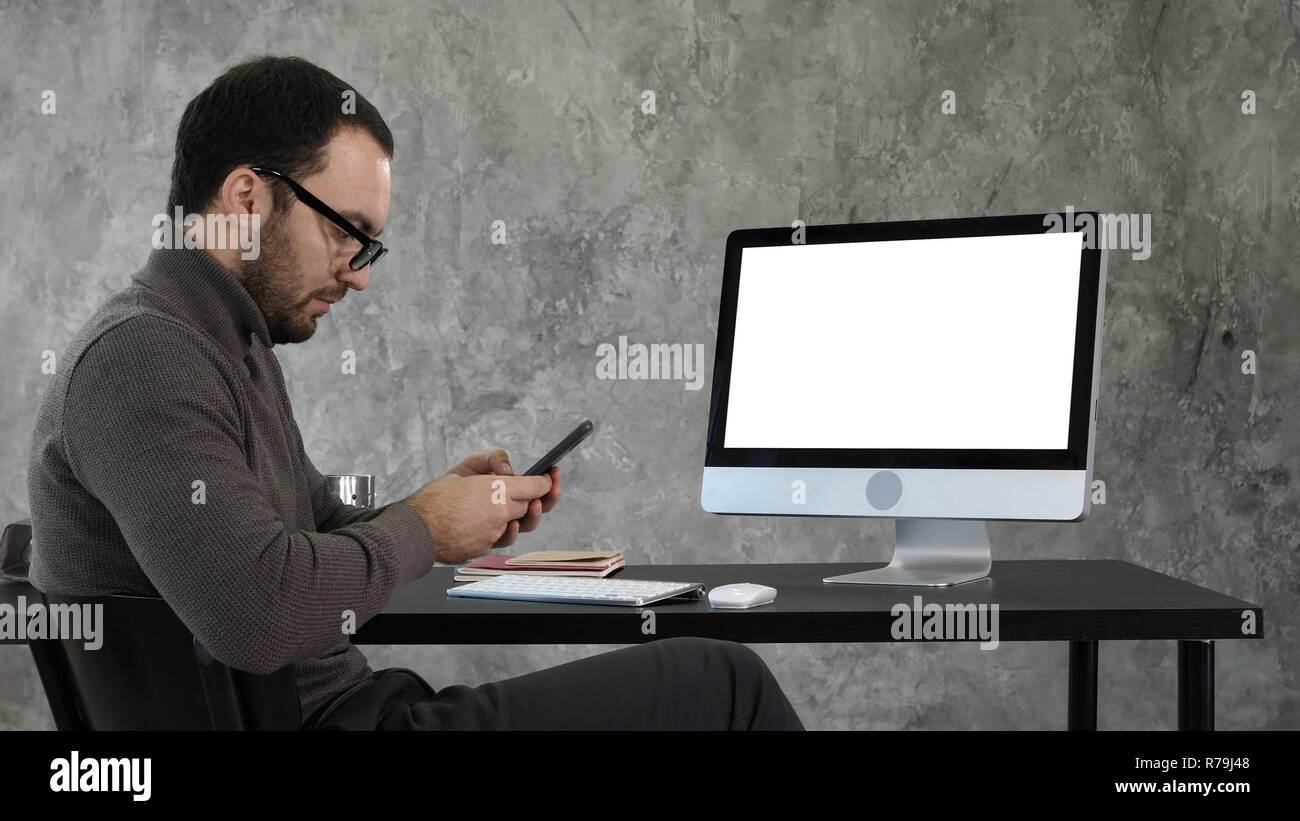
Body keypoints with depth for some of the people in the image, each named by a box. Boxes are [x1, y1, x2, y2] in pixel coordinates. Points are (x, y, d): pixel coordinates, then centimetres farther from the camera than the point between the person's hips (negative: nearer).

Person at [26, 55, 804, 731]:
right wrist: (421, 526, -13)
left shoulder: (235, 346, 16)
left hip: (344, 703, 10)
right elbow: (261, 614, -30)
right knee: (719, 682, -9)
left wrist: (450, 504, 2)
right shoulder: (140, 355, -18)